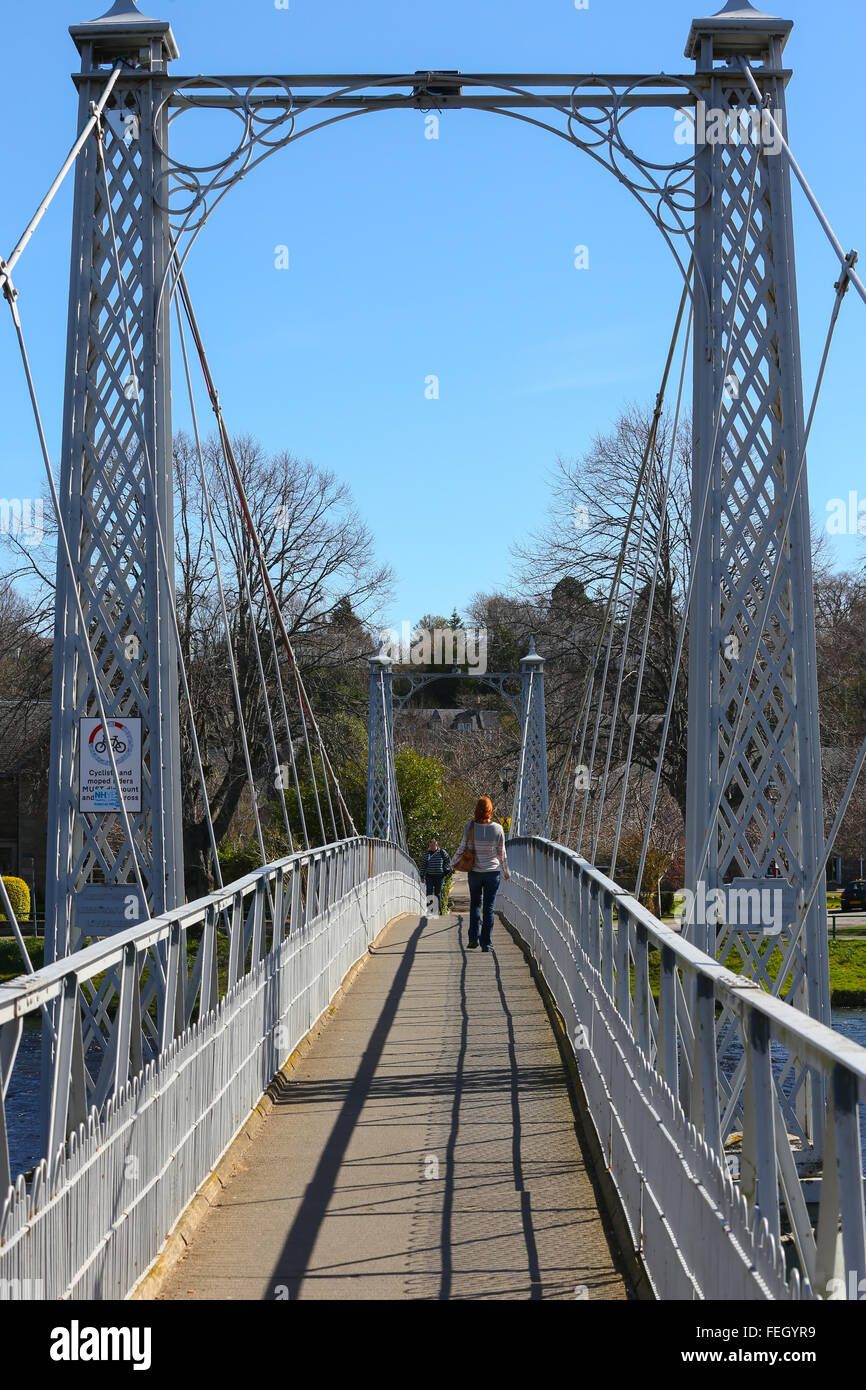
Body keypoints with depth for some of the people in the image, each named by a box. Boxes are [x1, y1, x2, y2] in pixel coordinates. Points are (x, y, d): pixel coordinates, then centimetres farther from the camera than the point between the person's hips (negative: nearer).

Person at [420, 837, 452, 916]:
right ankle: (428, 909, -10)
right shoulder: (427, 853, 7)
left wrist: (446, 870, 0)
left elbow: (448, 861, 11)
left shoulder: (442, 852, 1)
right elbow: (423, 864, 12)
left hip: (439, 876, -1)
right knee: (429, 892, -10)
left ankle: (438, 910, 15)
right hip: (429, 876, 1)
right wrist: (422, 876, 11)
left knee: (438, 893, 6)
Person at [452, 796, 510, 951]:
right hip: (493, 872, -1)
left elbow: (462, 848, -3)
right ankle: (485, 944, 5)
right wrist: (506, 871, 16)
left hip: (475, 872, 1)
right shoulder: (497, 828, -8)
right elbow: (502, 854, 0)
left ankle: (473, 938, 6)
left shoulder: (470, 827, -9)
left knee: (475, 904, 18)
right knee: (488, 908, 6)